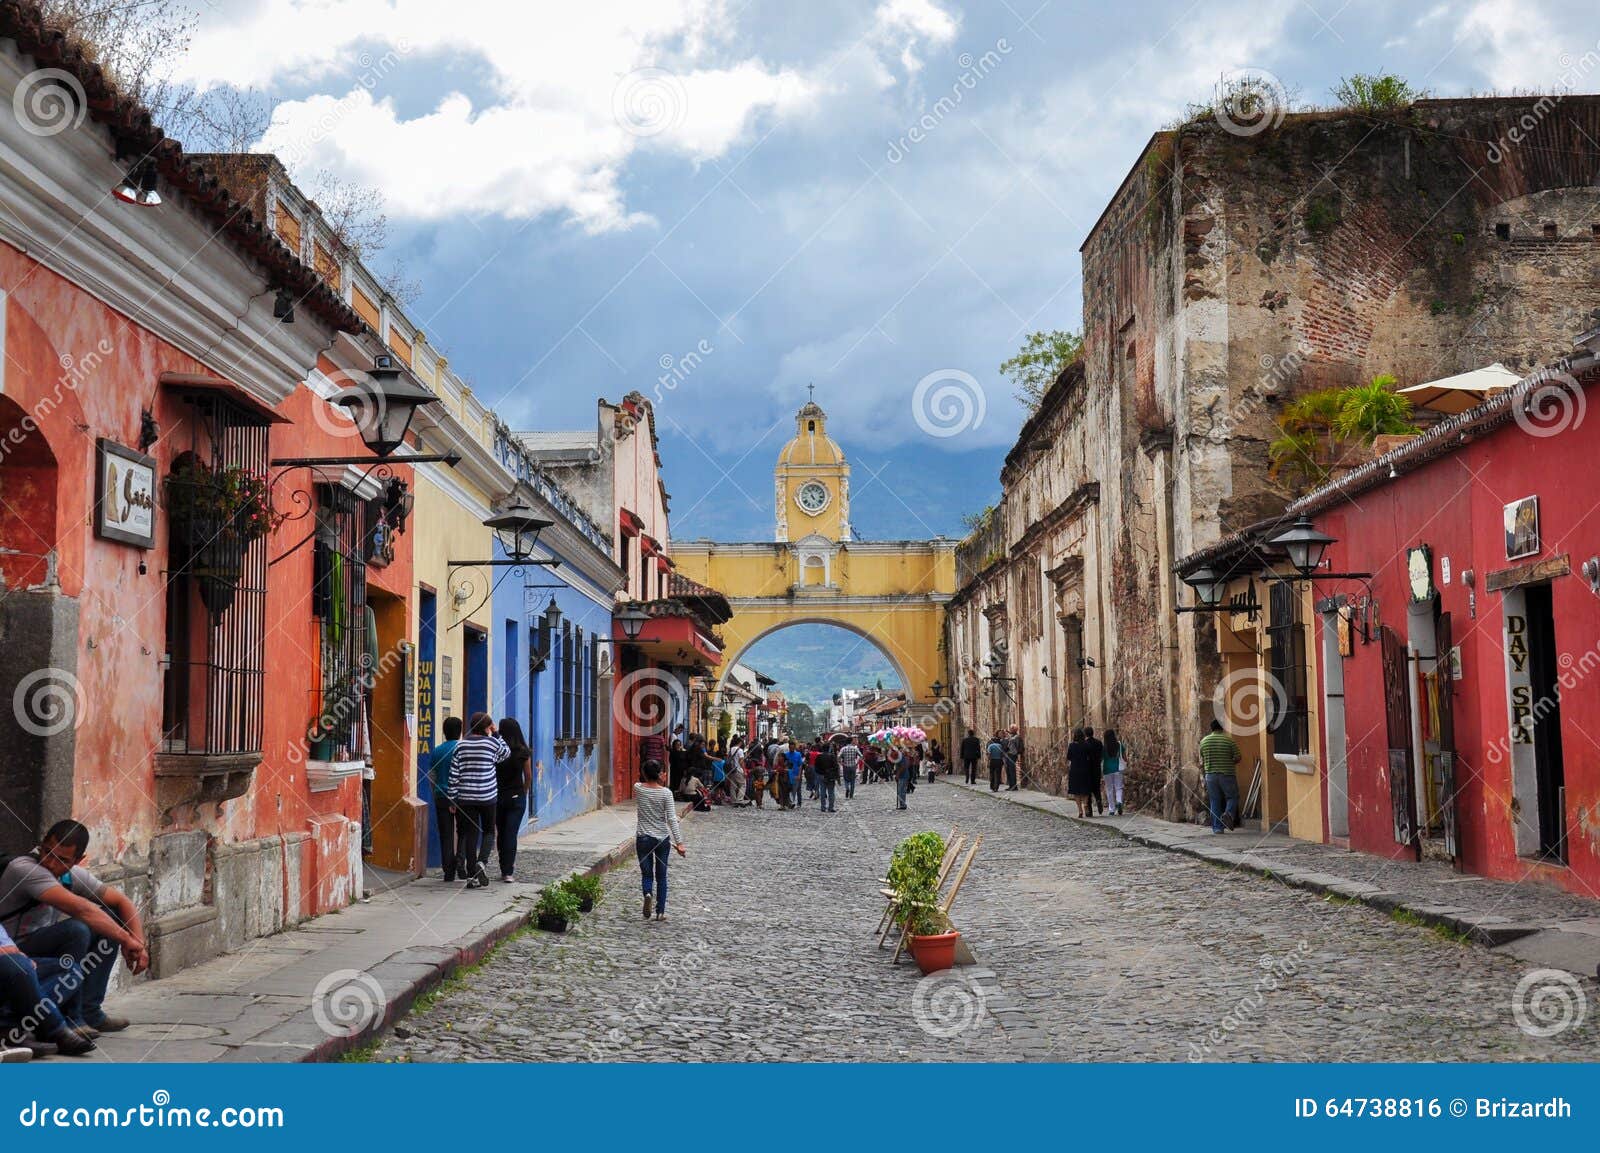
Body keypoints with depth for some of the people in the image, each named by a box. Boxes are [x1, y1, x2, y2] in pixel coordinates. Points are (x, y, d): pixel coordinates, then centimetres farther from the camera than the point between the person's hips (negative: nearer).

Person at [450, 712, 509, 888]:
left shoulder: (461, 745, 2)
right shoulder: (491, 742, -6)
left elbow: (454, 774, 2)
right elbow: (506, 753, 16)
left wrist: (453, 799, 7)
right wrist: (495, 734, 15)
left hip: (465, 798, 2)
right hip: (487, 797, -2)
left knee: (470, 834, 5)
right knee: (488, 831, 15)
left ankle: (472, 877, 5)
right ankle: (482, 861, -9)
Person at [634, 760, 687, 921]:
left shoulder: (638, 789, -5)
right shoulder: (666, 793, -10)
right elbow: (672, 819, -14)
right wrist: (679, 842, -13)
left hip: (643, 838, 0)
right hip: (662, 838, 0)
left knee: (646, 874, 9)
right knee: (661, 876, 12)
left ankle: (648, 894, -23)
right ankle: (660, 912, 12)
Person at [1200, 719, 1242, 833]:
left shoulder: (1204, 741, 3)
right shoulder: (1229, 740, -6)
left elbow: (1202, 759, 9)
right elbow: (1237, 758, -5)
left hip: (1210, 775, 3)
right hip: (1227, 774, -3)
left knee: (1214, 801, 8)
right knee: (1232, 797, 12)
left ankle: (1217, 827, 5)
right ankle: (1228, 813, -16)